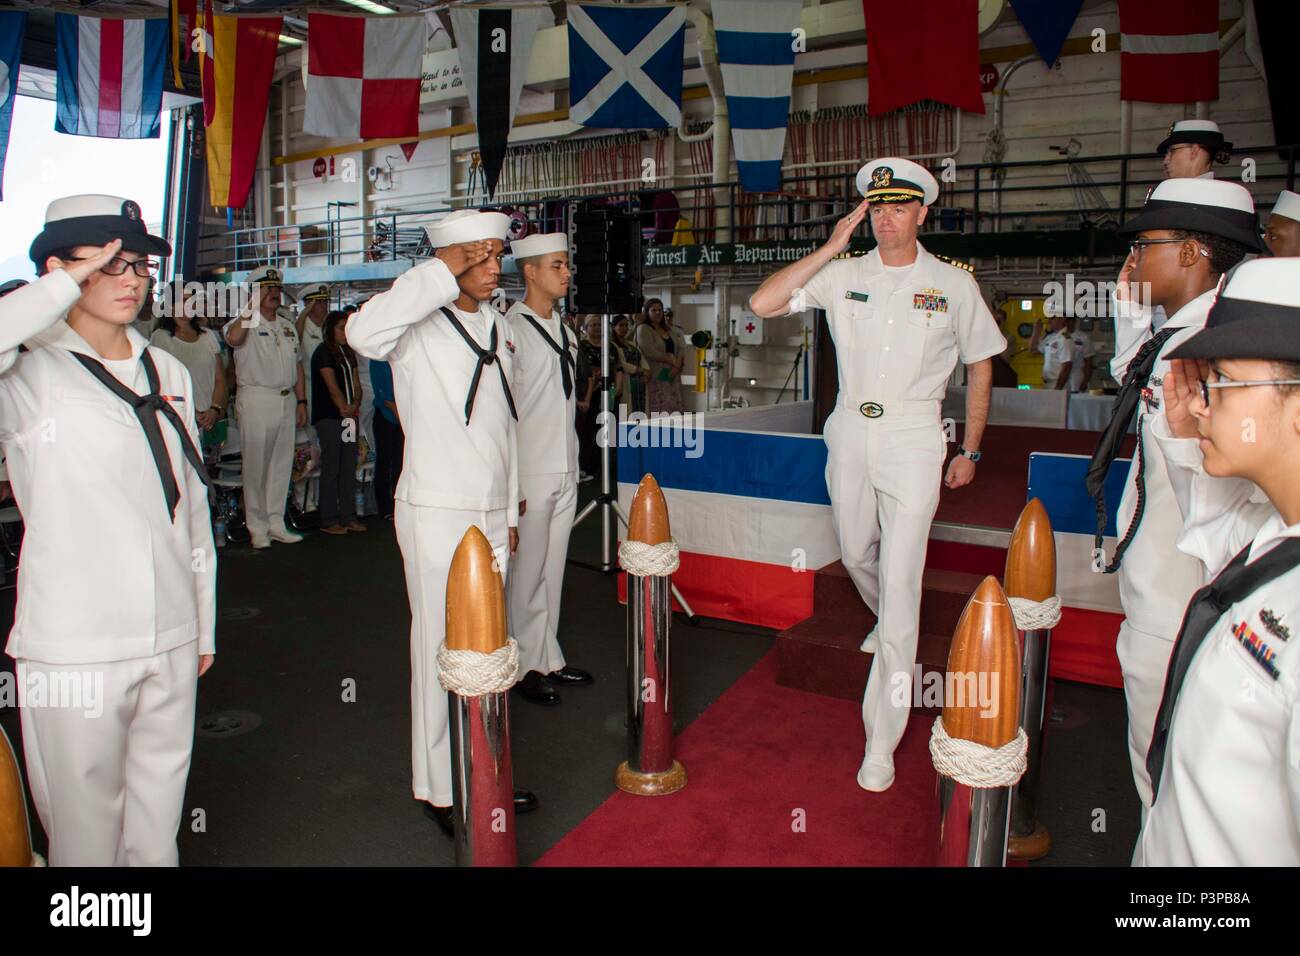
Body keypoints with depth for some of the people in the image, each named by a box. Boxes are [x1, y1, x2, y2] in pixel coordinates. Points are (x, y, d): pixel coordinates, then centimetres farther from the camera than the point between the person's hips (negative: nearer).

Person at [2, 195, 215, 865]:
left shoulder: (169, 374, 10)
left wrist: (204, 623, 16)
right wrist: (64, 285, -17)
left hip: (172, 640, 4)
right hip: (74, 648, -4)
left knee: (159, 816, 15)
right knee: (85, 823, 9)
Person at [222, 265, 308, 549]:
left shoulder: (288, 326, 18)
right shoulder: (245, 321, -3)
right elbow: (233, 338, -29)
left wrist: (301, 401, 12)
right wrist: (253, 305, -24)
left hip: (287, 400, 6)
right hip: (256, 400, -6)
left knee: (282, 465, 10)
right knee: (256, 466, -2)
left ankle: (276, 523, 18)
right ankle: (257, 528, 5)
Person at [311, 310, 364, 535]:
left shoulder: (348, 352, 18)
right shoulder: (323, 352, -5)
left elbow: (356, 384, 12)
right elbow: (332, 386, -12)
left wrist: (355, 405, -5)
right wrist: (346, 409, -9)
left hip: (349, 416, 7)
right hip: (329, 417, -7)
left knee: (349, 468, 8)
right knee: (331, 468, -4)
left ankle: (348, 517, 13)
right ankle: (329, 520, 0)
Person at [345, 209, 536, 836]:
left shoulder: (498, 328, 14)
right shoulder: (420, 326, -8)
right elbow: (363, 332, -33)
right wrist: (440, 271, -23)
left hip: (491, 514, 7)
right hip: (436, 513, -6)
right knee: (442, 650, 1)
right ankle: (440, 788, 16)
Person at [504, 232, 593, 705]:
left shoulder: (561, 326, 14)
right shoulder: (511, 328, -11)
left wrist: (572, 462, 17)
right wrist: (511, 484, -15)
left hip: (565, 470, 7)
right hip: (530, 471, -7)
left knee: (552, 571, 13)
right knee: (527, 571, 1)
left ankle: (548, 660, 24)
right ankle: (526, 666, 15)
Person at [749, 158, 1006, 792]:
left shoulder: (953, 285, 0)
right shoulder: (842, 275, 2)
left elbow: (981, 364, 10)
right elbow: (762, 304, -10)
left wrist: (970, 450, 8)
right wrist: (831, 246, -11)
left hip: (913, 439, -3)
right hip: (850, 433, 3)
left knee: (900, 584, -7)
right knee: (856, 554, 19)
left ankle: (881, 740, 0)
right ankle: (889, 625, 55)